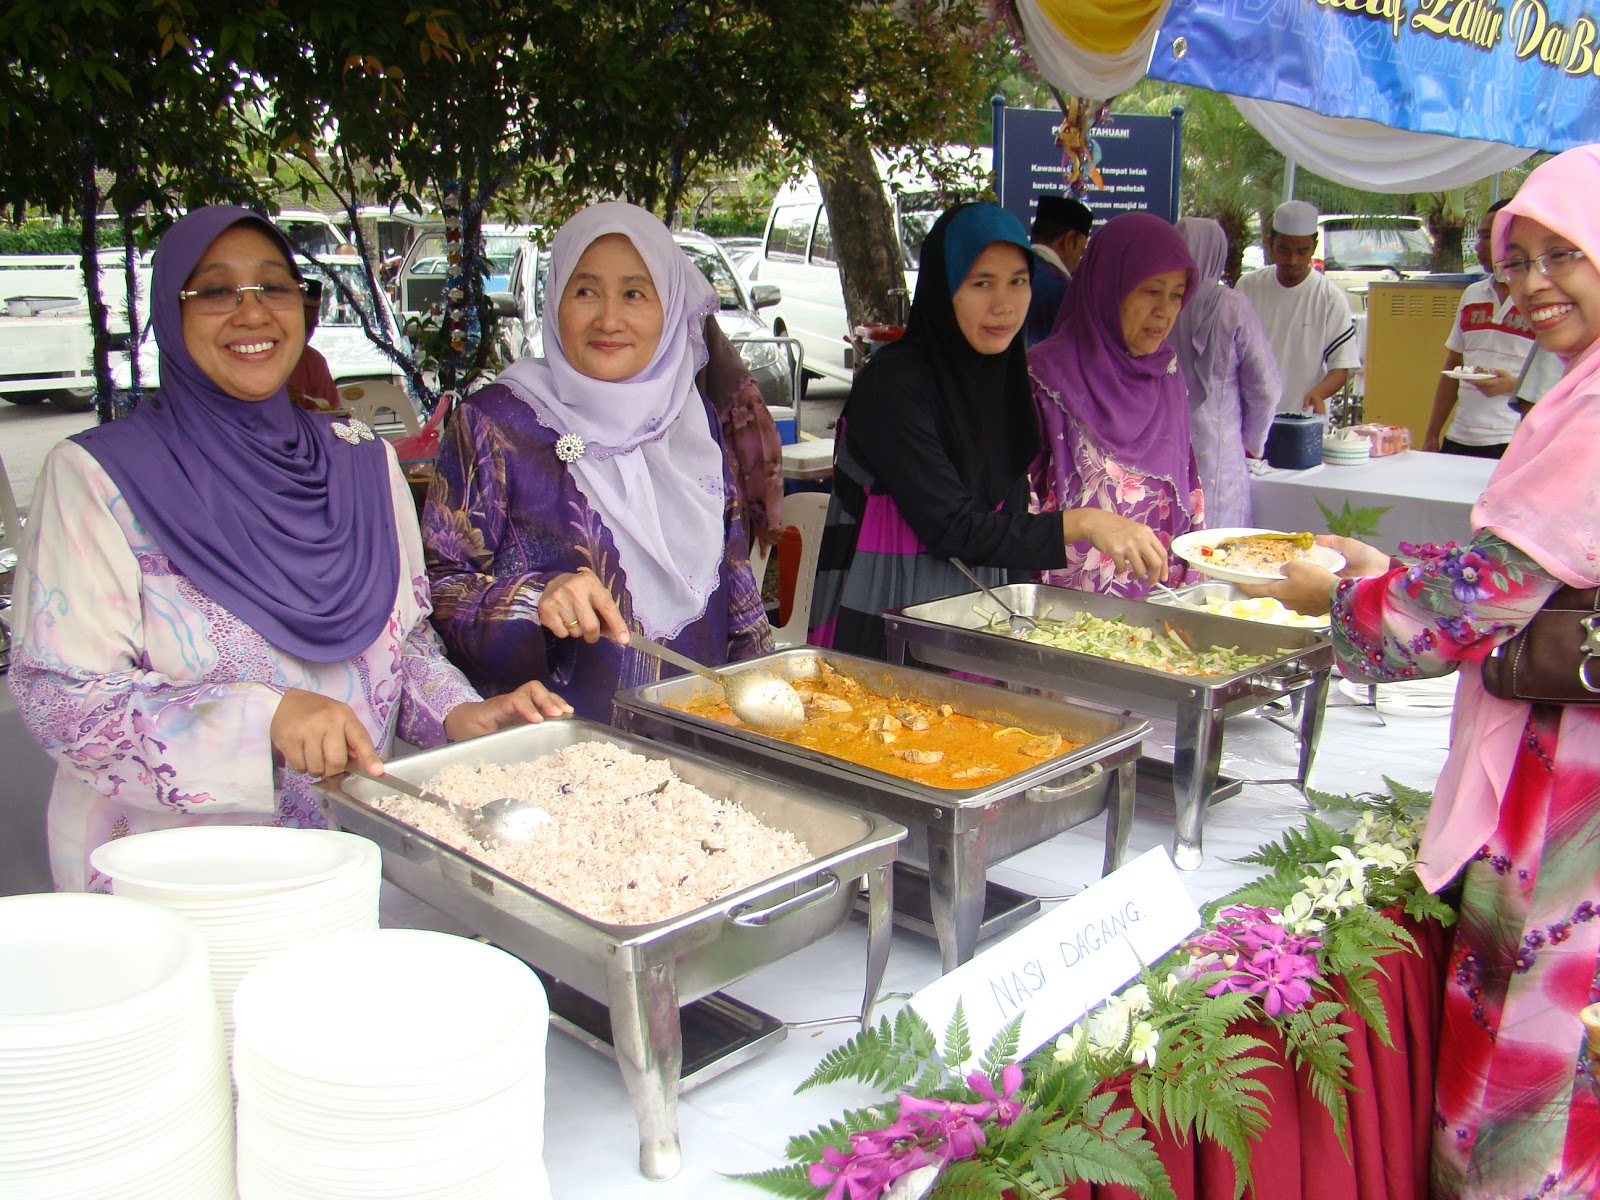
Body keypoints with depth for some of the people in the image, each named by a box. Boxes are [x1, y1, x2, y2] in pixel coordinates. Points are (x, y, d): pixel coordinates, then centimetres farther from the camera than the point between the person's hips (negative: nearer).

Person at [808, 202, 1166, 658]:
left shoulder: (1006, 375, 5)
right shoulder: (894, 384, -17)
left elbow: (1010, 516, 10)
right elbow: (951, 530, -21)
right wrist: (1083, 523, -25)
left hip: (978, 615, 6)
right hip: (881, 625, -6)